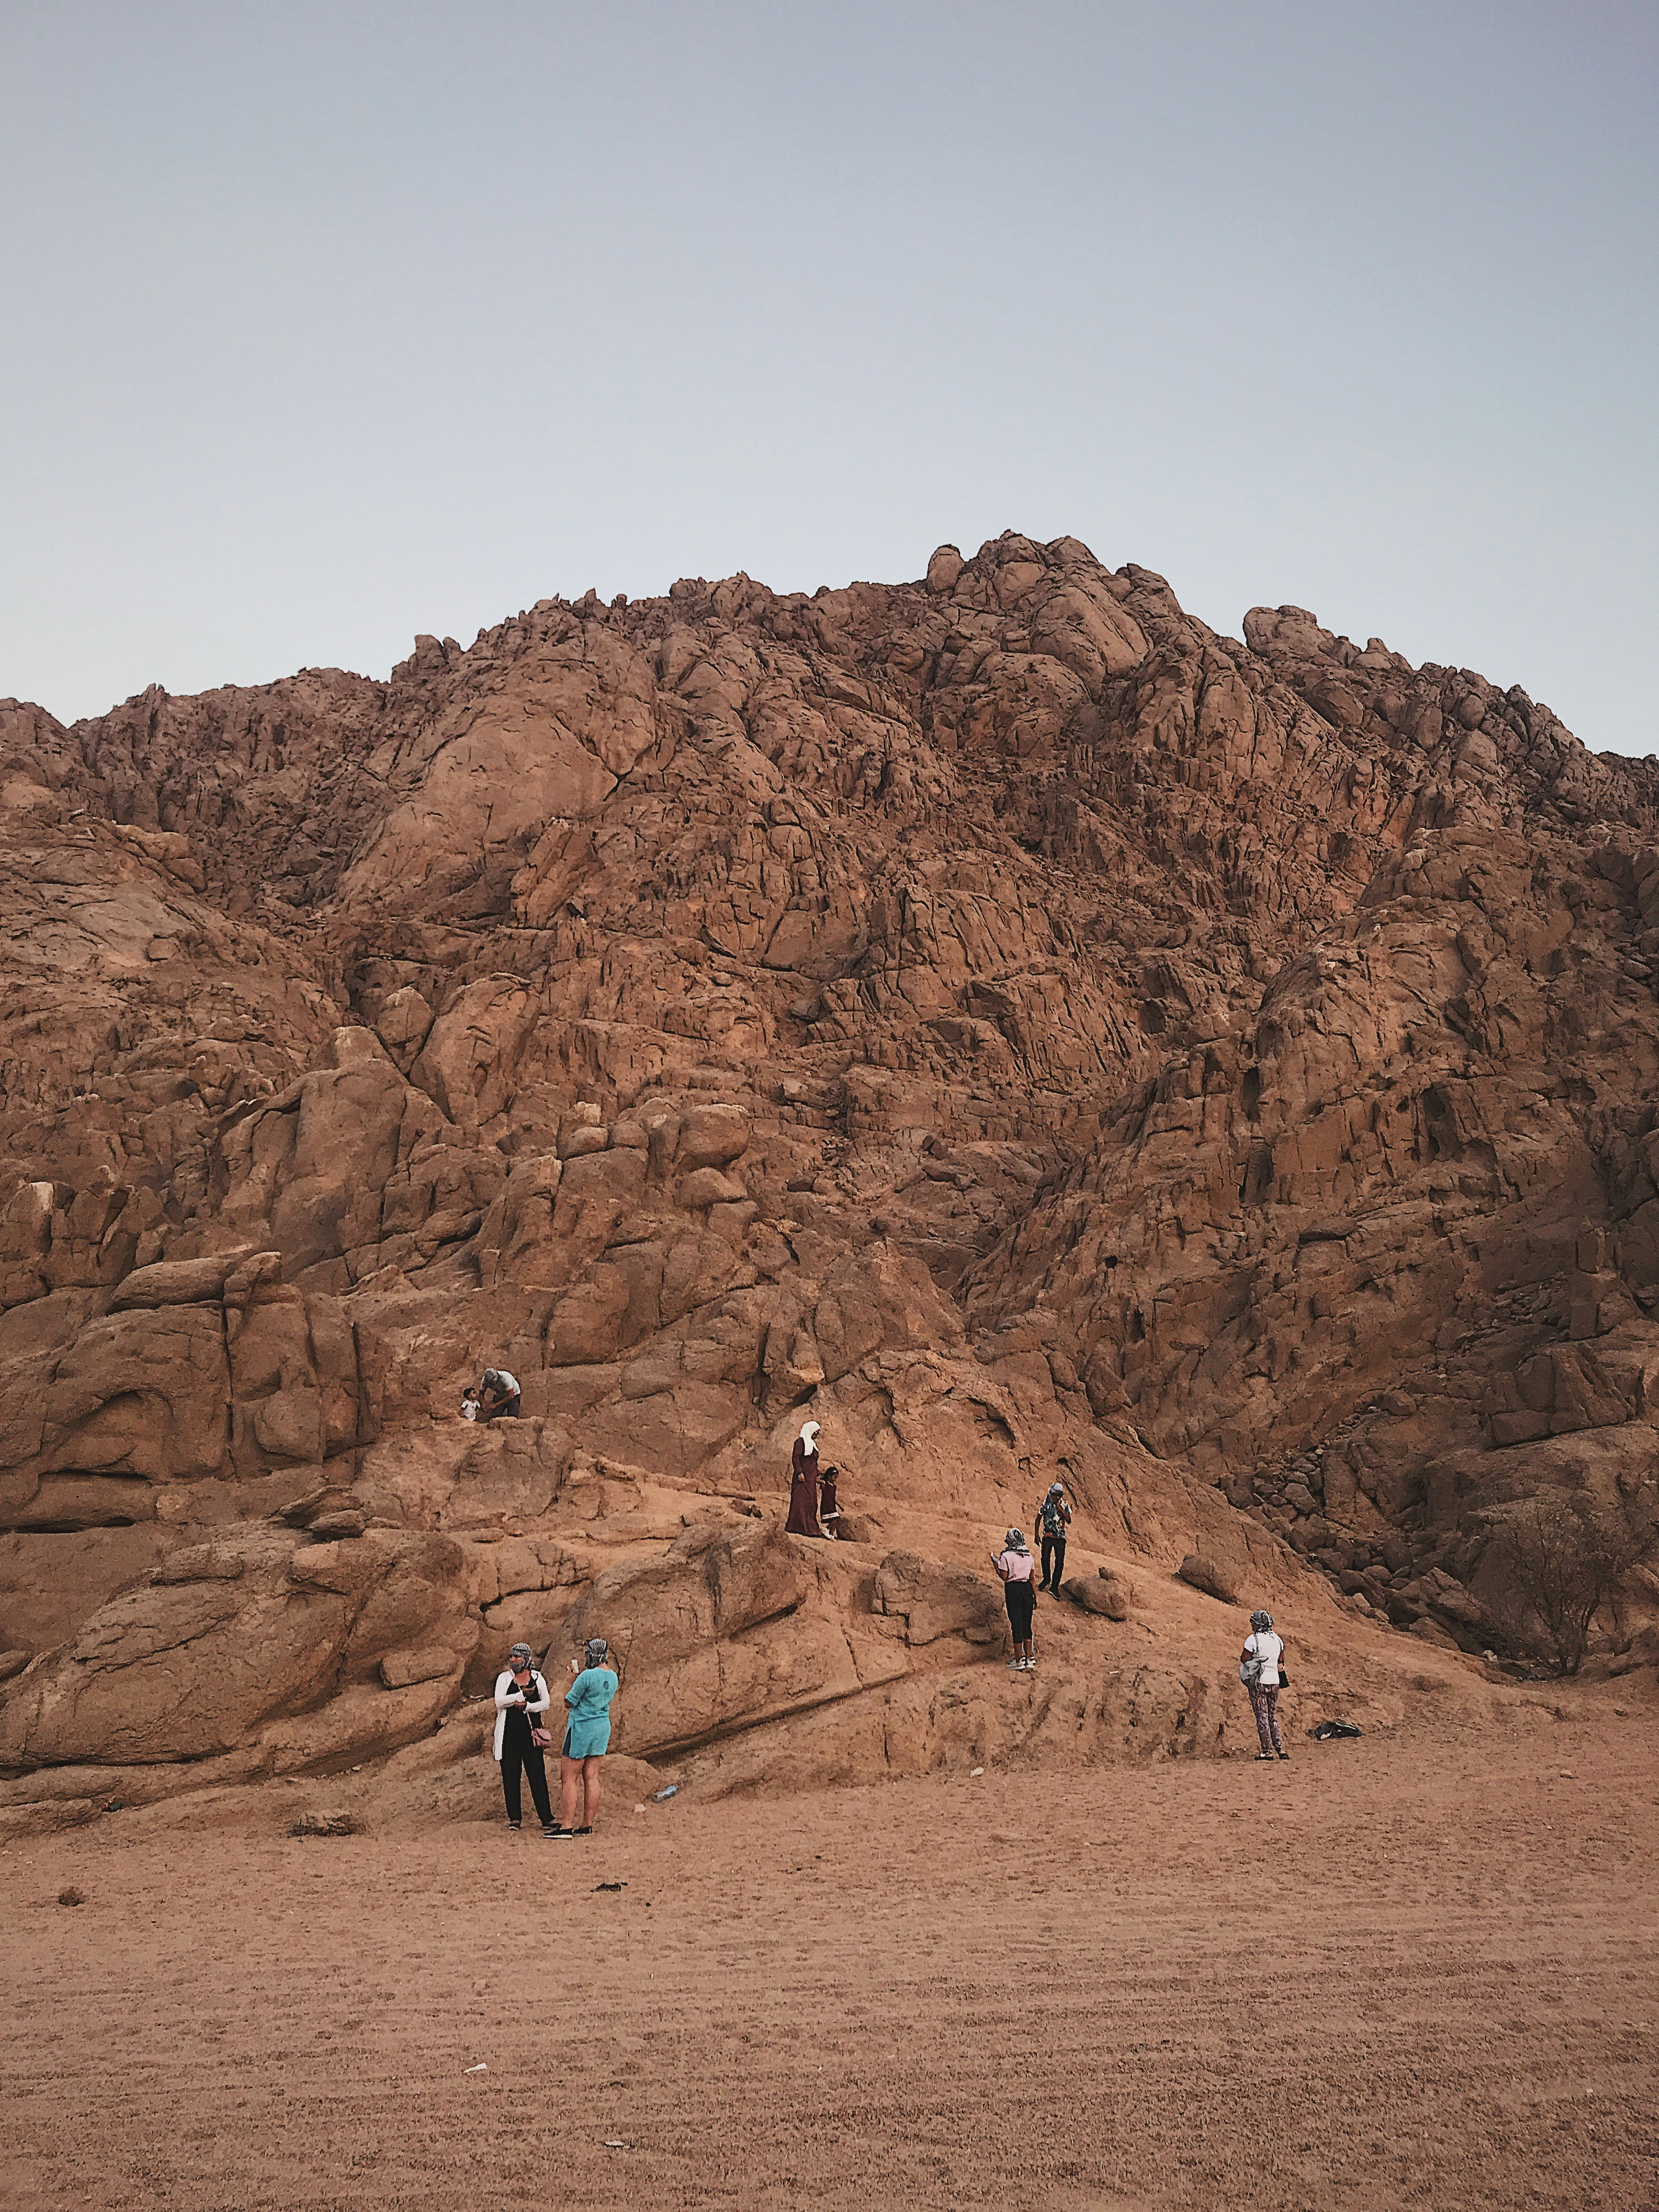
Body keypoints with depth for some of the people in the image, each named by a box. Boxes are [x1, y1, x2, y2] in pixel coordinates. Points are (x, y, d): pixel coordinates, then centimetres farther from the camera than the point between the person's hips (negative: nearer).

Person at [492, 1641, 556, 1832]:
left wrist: (528, 1706, -9)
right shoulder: (504, 1677, 6)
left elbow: (546, 1702, 6)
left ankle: (546, 1819, -4)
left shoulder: (537, 1678, 9)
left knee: (537, 1774, -5)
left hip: (531, 1731, 0)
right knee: (510, 1775, 2)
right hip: (509, 1732, 0)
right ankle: (514, 1818, 13)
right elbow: (499, 1702, -7)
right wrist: (522, 1695, -14)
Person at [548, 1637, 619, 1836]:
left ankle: (566, 1826, -7)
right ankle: (587, 1825, 8)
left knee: (569, 1778, -3)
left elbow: (569, 1702, -9)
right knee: (591, 1778, 8)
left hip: (582, 1728, -8)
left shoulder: (587, 1676, -18)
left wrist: (574, 1678, 1)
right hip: (603, 1727, 8)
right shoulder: (613, 1676, 7)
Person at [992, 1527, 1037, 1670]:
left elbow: (1004, 1577, -10)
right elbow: (1032, 1578, 8)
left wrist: (995, 1563, 2)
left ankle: (1019, 1661, 2)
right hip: (1027, 1589, 5)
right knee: (1026, 1625, 10)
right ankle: (1029, 1659, 12)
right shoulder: (1029, 1556, 7)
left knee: (1016, 1625, -1)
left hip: (1013, 1590, -5)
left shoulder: (1006, 1556, -9)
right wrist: (1035, 1597, 14)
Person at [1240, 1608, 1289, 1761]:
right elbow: (1281, 1661, 17)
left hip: (1258, 1682, -6)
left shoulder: (1253, 1639, -13)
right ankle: (1281, 1749, 10)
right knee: (1272, 1716, 15)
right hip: (1275, 1682, 6)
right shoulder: (1277, 1639, 7)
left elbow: (1243, 1659, -11)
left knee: (1262, 1717, 0)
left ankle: (1267, 1751, 0)